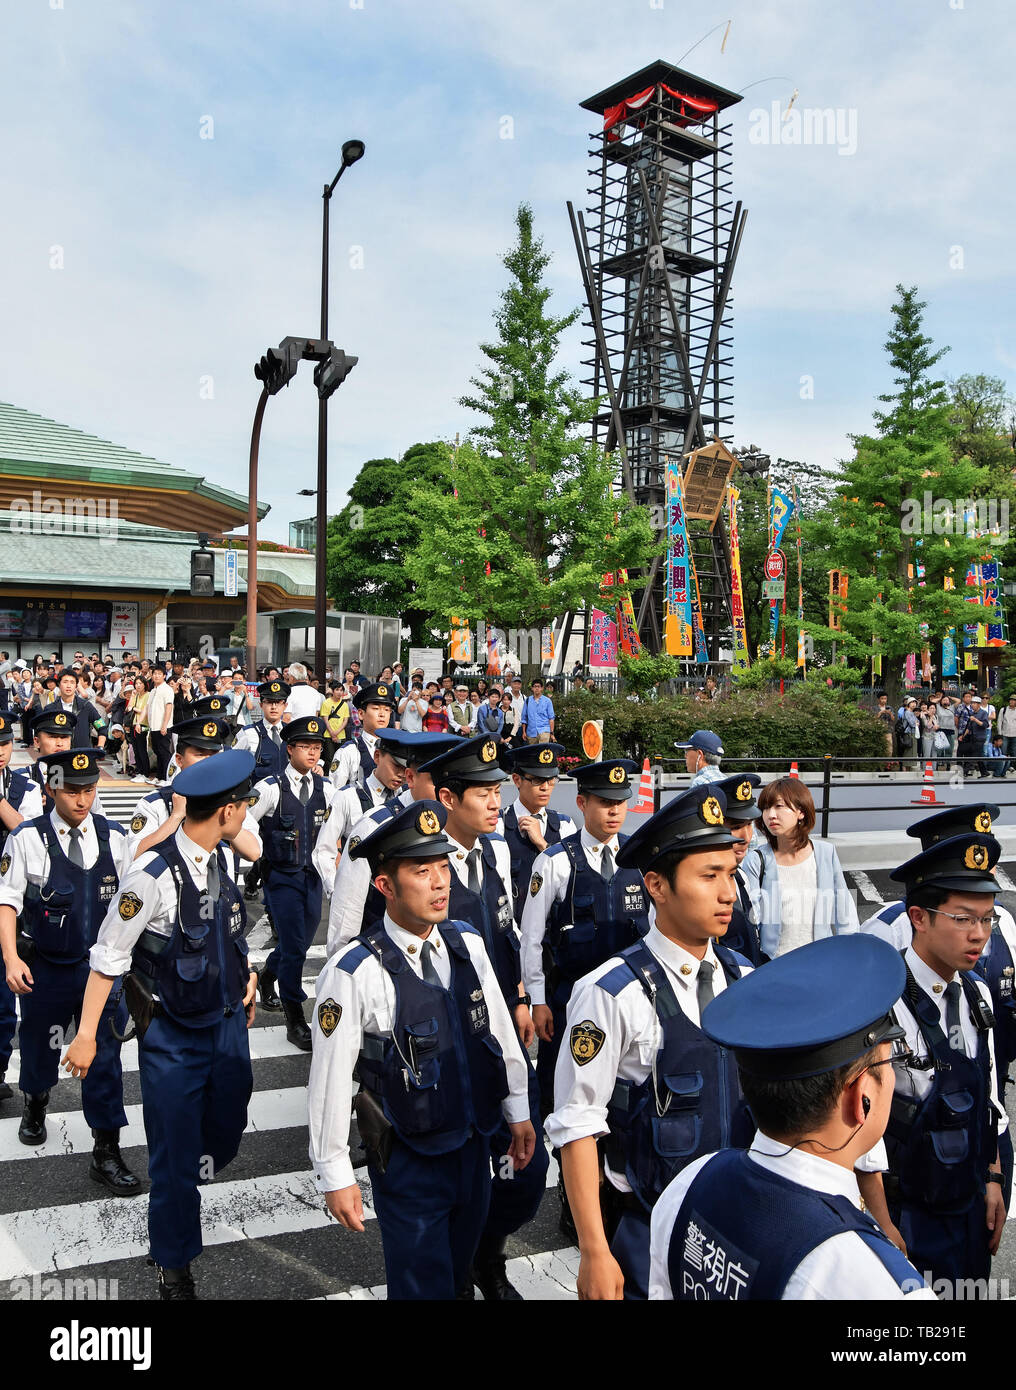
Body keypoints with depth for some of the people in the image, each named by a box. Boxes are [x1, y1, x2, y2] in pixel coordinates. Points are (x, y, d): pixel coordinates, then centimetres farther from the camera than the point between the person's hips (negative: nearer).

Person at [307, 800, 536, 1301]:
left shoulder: (467, 944, -5)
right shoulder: (354, 973, -22)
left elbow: (501, 1030, 6)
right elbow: (330, 1081, -16)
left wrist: (517, 1111, 12)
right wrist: (335, 1176, -10)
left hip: (474, 1144, 6)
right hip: (407, 1161, -5)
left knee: (460, 1269, 25)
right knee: (422, 1282, 10)